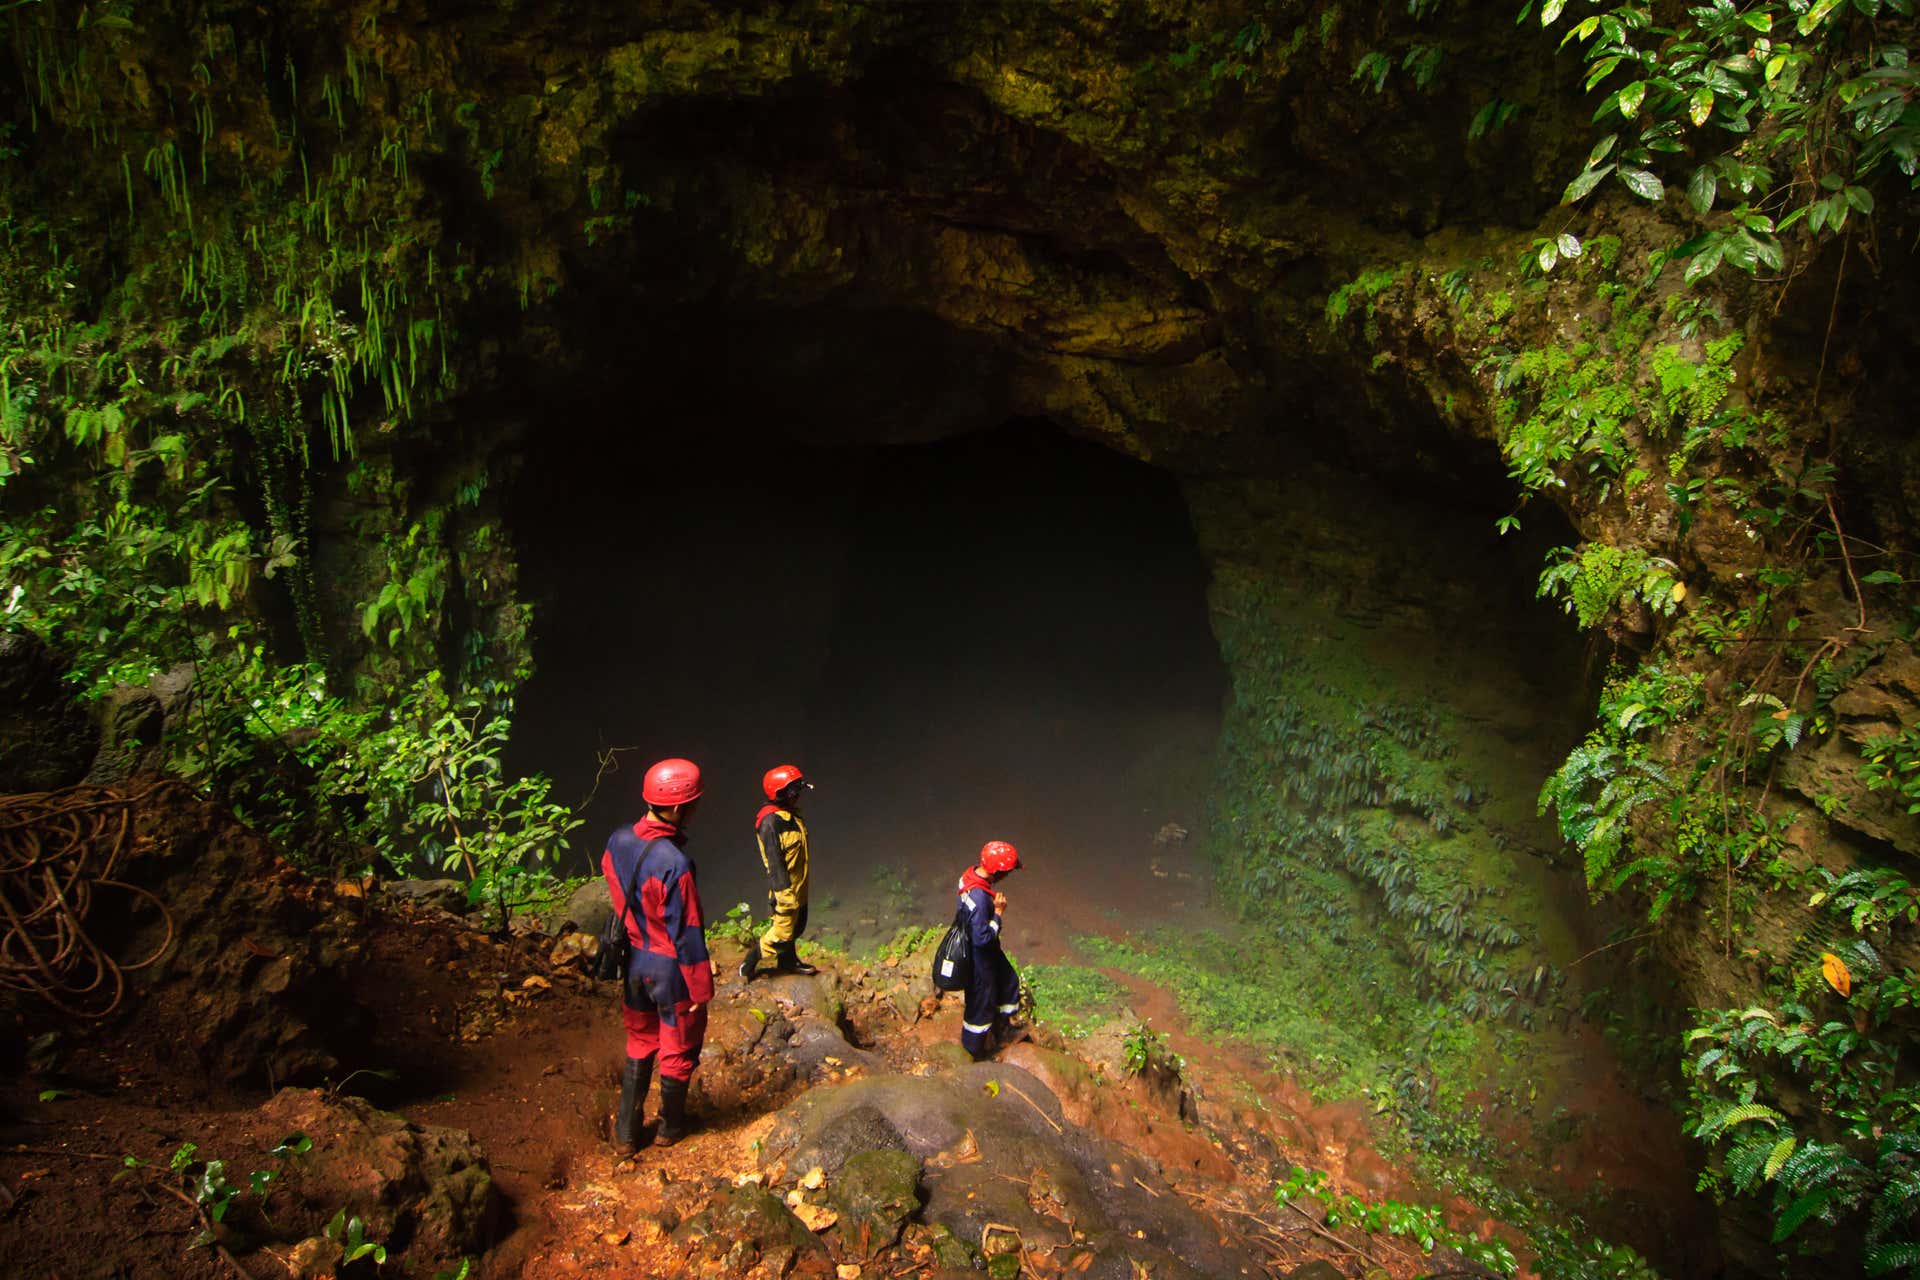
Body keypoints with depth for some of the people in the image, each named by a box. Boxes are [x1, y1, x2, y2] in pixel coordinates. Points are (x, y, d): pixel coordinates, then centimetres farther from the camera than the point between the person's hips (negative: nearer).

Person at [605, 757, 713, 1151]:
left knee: (639, 1046, 23)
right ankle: (671, 1126, 35)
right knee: (678, 1051, 17)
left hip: (634, 961, 6)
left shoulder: (618, 842, -9)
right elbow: (687, 933, -22)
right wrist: (701, 987, -13)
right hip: (670, 970, -6)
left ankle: (626, 1131, 31)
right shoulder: (674, 863, -30)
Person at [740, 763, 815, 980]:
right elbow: (774, 861, -26)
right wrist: (784, 892, -25)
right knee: (782, 932, -1)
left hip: (798, 887, 9)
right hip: (785, 889, -9)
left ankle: (788, 962, 42)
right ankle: (749, 966, 14)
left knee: (796, 926, 22)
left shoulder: (791, 814, 6)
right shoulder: (771, 821, -25)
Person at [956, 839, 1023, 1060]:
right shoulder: (980, 899, -39)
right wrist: (998, 913, -27)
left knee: (1008, 980, 27)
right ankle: (974, 1048, 36)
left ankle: (1002, 1025, 50)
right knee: (981, 1001, 13)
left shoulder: (970, 875, -11)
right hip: (979, 957, -9)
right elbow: (982, 938, -32)